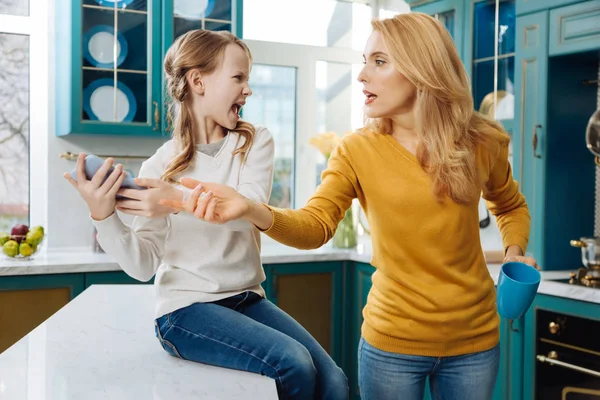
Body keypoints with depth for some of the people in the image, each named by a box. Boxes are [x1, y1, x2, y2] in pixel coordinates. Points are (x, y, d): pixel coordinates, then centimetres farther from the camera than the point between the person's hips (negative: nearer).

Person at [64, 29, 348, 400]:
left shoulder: (255, 142, 3)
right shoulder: (162, 164, -3)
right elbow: (145, 265, -7)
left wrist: (181, 199, -31)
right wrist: (103, 216, -23)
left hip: (247, 299, 3)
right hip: (188, 307, -3)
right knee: (294, 365, -23)